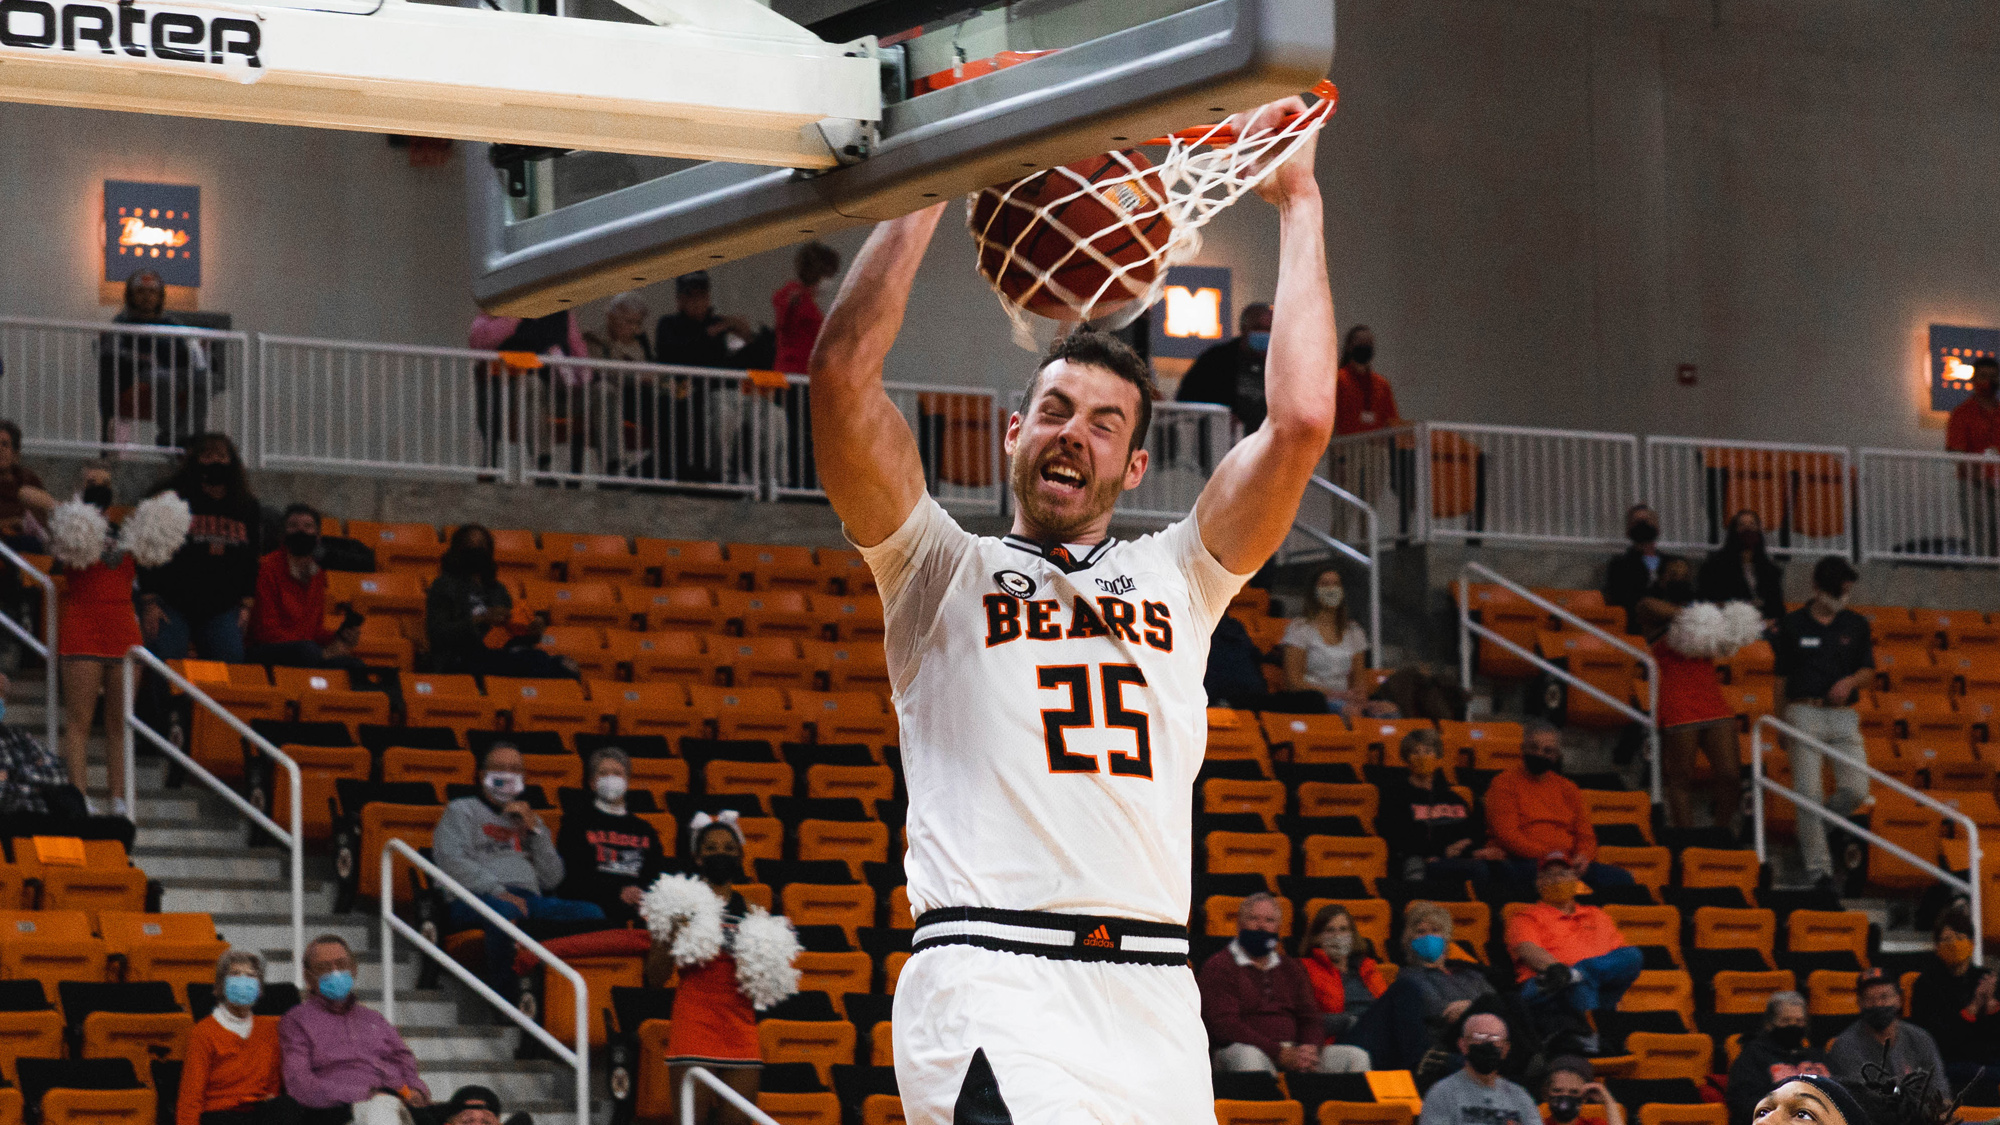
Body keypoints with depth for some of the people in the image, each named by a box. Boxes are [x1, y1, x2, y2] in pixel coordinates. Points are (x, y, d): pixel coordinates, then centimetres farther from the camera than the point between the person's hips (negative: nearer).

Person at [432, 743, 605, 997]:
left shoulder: (529, 820, 33)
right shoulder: (461, 812, 19)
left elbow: (552, 879, 20)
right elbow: (453, 862, -1)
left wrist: (533, 830, 9)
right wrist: (497, 891, -14)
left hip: (529, 899, 4)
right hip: (475, 900, -4)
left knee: (591, 914, -24)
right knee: (505, 911, -42)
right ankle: (507, 998, -42)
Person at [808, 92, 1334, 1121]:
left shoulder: (1174, 579, 23)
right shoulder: (944, 572, 15)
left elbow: (1300, 420, 11)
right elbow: (843, 375, 2)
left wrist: (1297, 208, 15)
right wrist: (935, 179, 3)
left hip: (1154, 995, 4)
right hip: (990, 978, -4)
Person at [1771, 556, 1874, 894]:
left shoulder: (1856, 625, 11)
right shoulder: (1792, 625, 4)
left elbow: (1868, 671, 9)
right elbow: (1781, 675, 6)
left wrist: (1850, 681, -15)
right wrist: (1782, 724, 4)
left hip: (1844, 715, 3)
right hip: (1804, 712, -3)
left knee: (1856, 789, -8)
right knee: (1808, 792, -8)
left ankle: (1816, 828, 20)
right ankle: (1817, 867, -2)